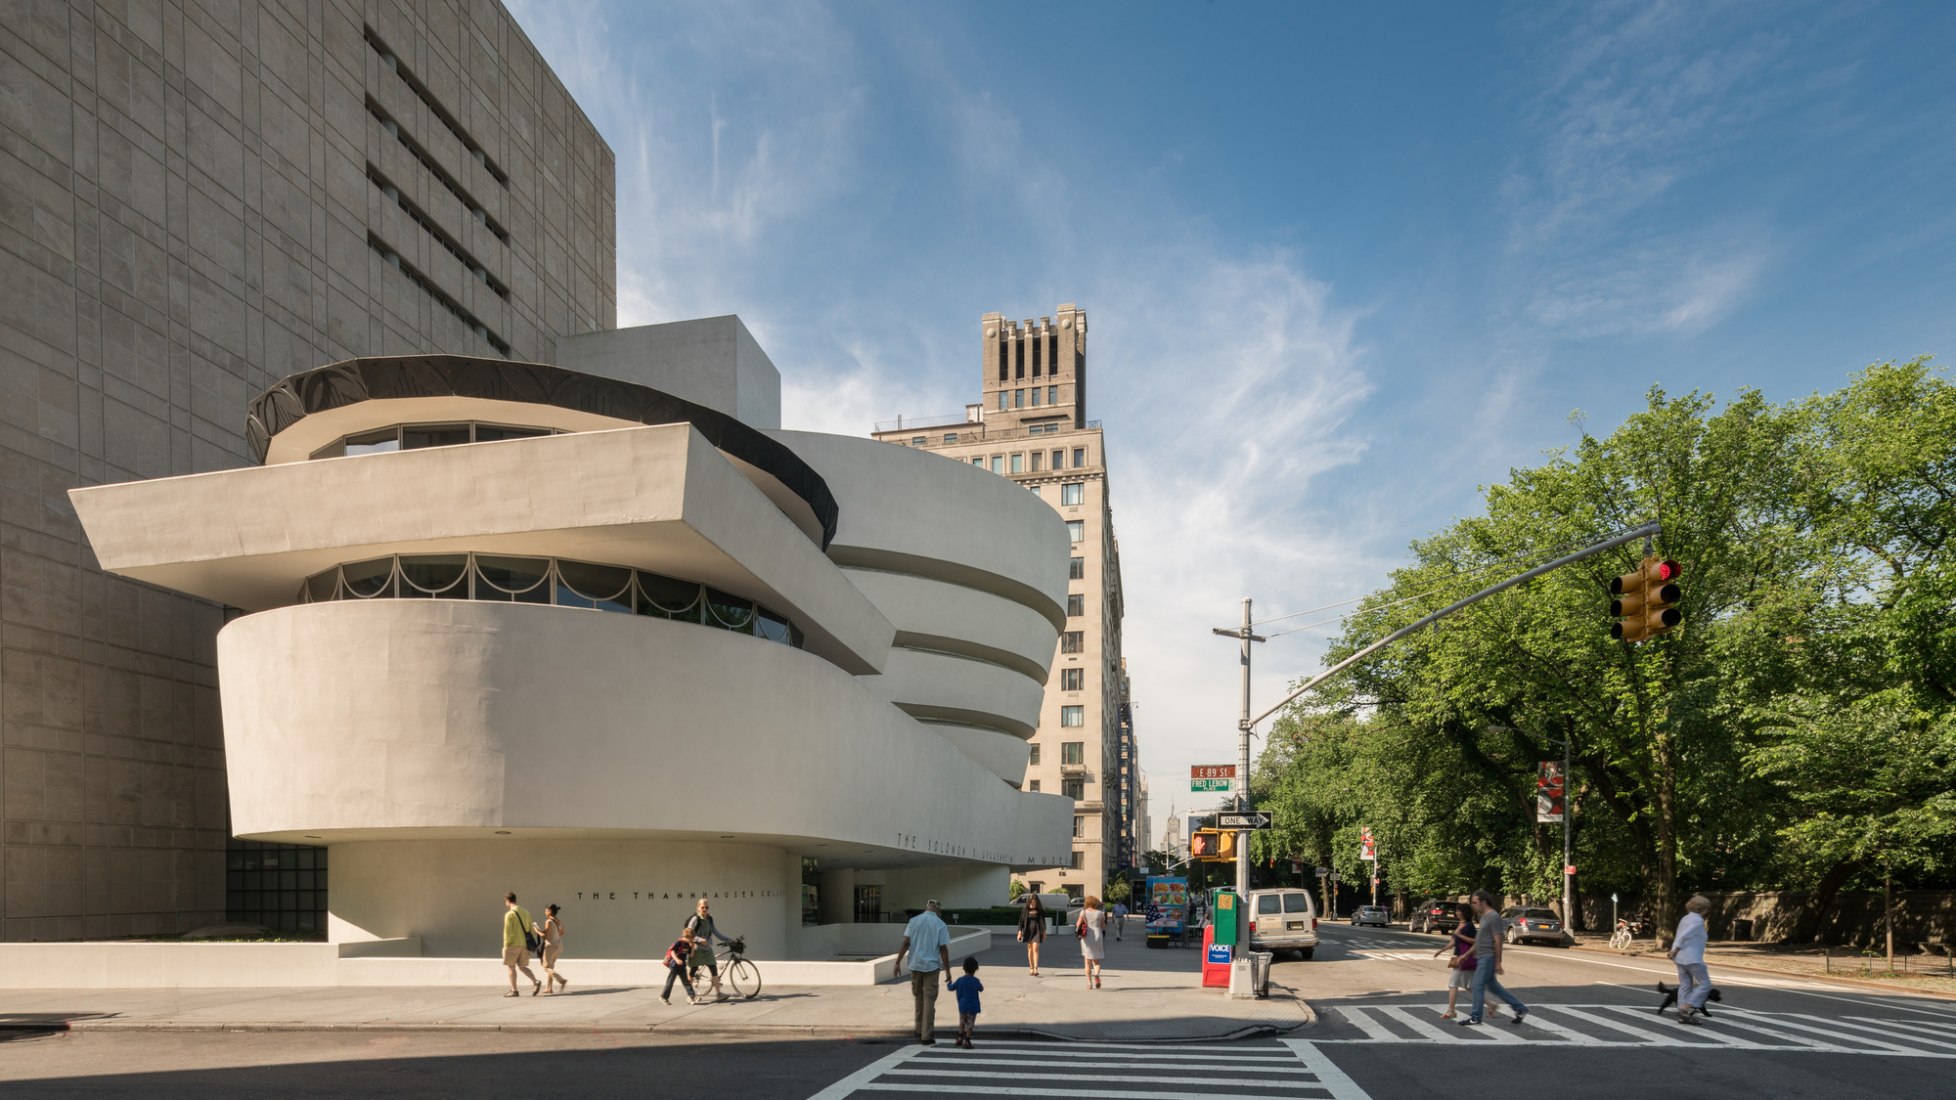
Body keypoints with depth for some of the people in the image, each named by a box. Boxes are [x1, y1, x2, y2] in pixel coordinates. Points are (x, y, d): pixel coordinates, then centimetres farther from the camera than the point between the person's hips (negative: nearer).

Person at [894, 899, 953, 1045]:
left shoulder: (914, 921, 2)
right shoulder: (940, 924, -4)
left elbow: (906, 943, -4)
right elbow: (943, 949, -7)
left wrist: (898, 962, 0)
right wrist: (947, 971, -3)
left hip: (916, 964, 3)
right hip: (932, 965, -2)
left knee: (919, 997, 19)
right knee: (929, 1001, 1)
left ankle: (920, 1030, 29)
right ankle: (927, 1036, 0)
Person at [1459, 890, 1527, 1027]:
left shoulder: (1493, 917, -15)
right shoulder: (1484, 916, 15)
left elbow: (1497, 940, -17)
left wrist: (1498, 962, -19)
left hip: (1488, 958, -10)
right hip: (1482, 958, 10)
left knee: (1478, 985, -7)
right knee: (1493, 986, 14)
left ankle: (1475, 1018, -2)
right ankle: (1520, 1009, 22)